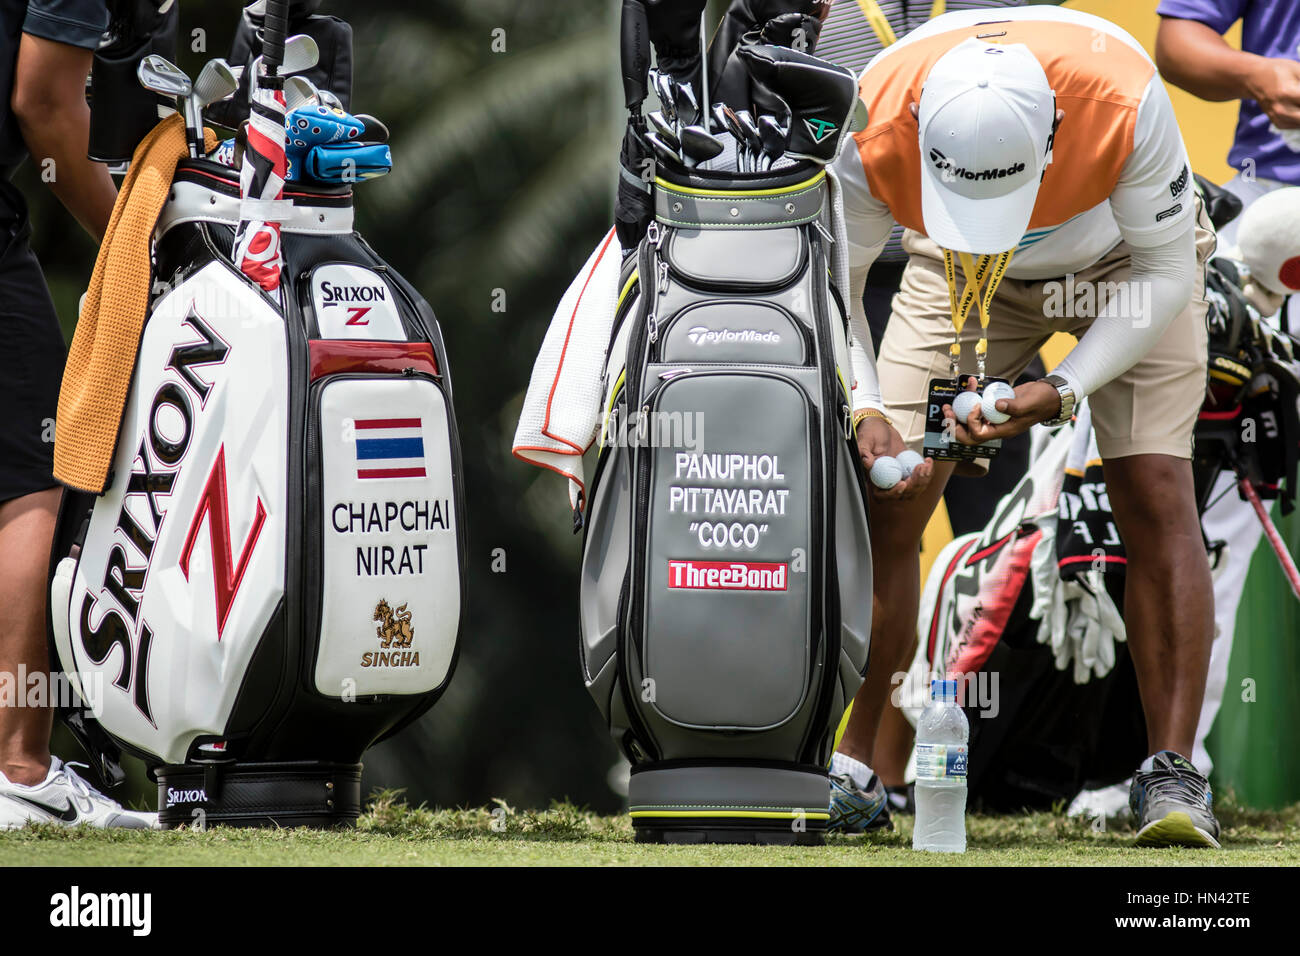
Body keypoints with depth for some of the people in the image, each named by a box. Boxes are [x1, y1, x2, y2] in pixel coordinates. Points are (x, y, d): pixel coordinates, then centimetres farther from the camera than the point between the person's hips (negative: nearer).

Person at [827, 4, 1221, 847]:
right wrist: (865, 411, -32)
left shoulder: (1121, 98, -40)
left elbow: (1166, 271, -22)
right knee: (886, 498, -8)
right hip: (958, 274, 2)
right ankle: (851, 769, 1)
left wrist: (1063, 391, -31)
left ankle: (1172, 777, -12)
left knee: (1156, 496, -16)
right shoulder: (874, 134, -35)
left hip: (1124, 262, -2)